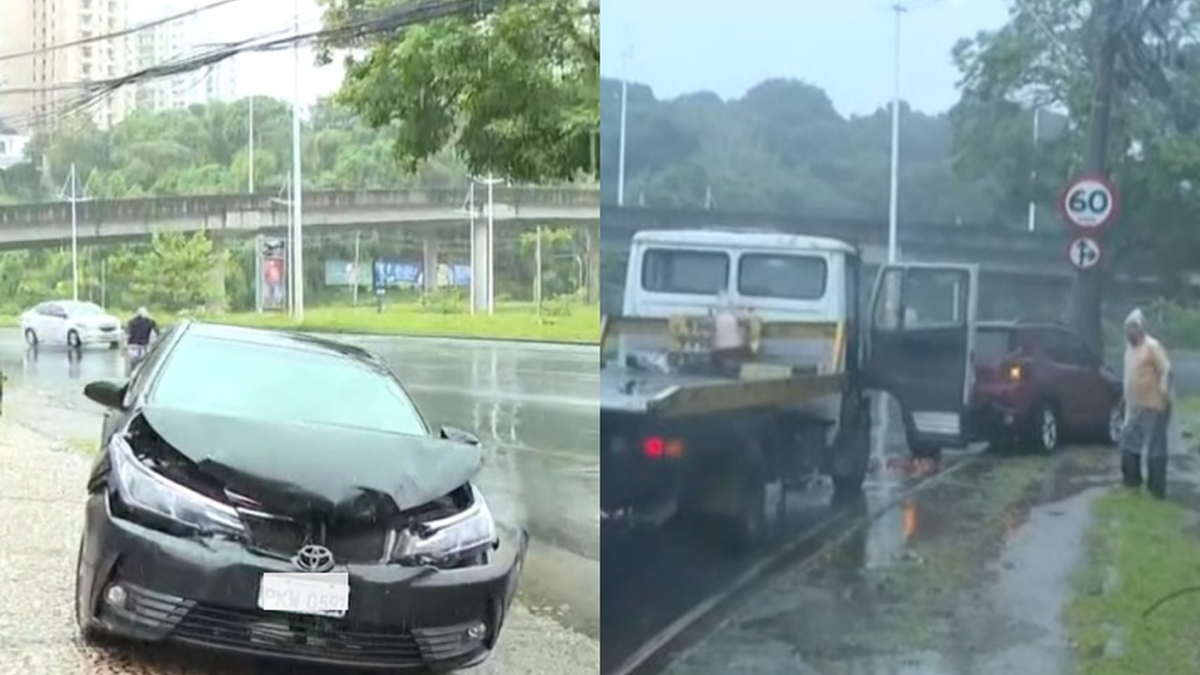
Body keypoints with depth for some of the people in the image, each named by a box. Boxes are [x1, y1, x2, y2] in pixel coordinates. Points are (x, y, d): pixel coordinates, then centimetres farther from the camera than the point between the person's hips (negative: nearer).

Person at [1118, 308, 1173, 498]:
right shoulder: (1129, 347, 13)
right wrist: (1127, 402, 20)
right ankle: (1132, 480, 28)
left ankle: (1157, 488, 4)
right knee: (1128, 443, 14)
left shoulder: (1152, 346, -13)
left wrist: (1164, 396, -25)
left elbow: (1166, 370, -18)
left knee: (1155, 448, -2)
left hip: (1153, 406, -9)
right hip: (1134, 407, 9)